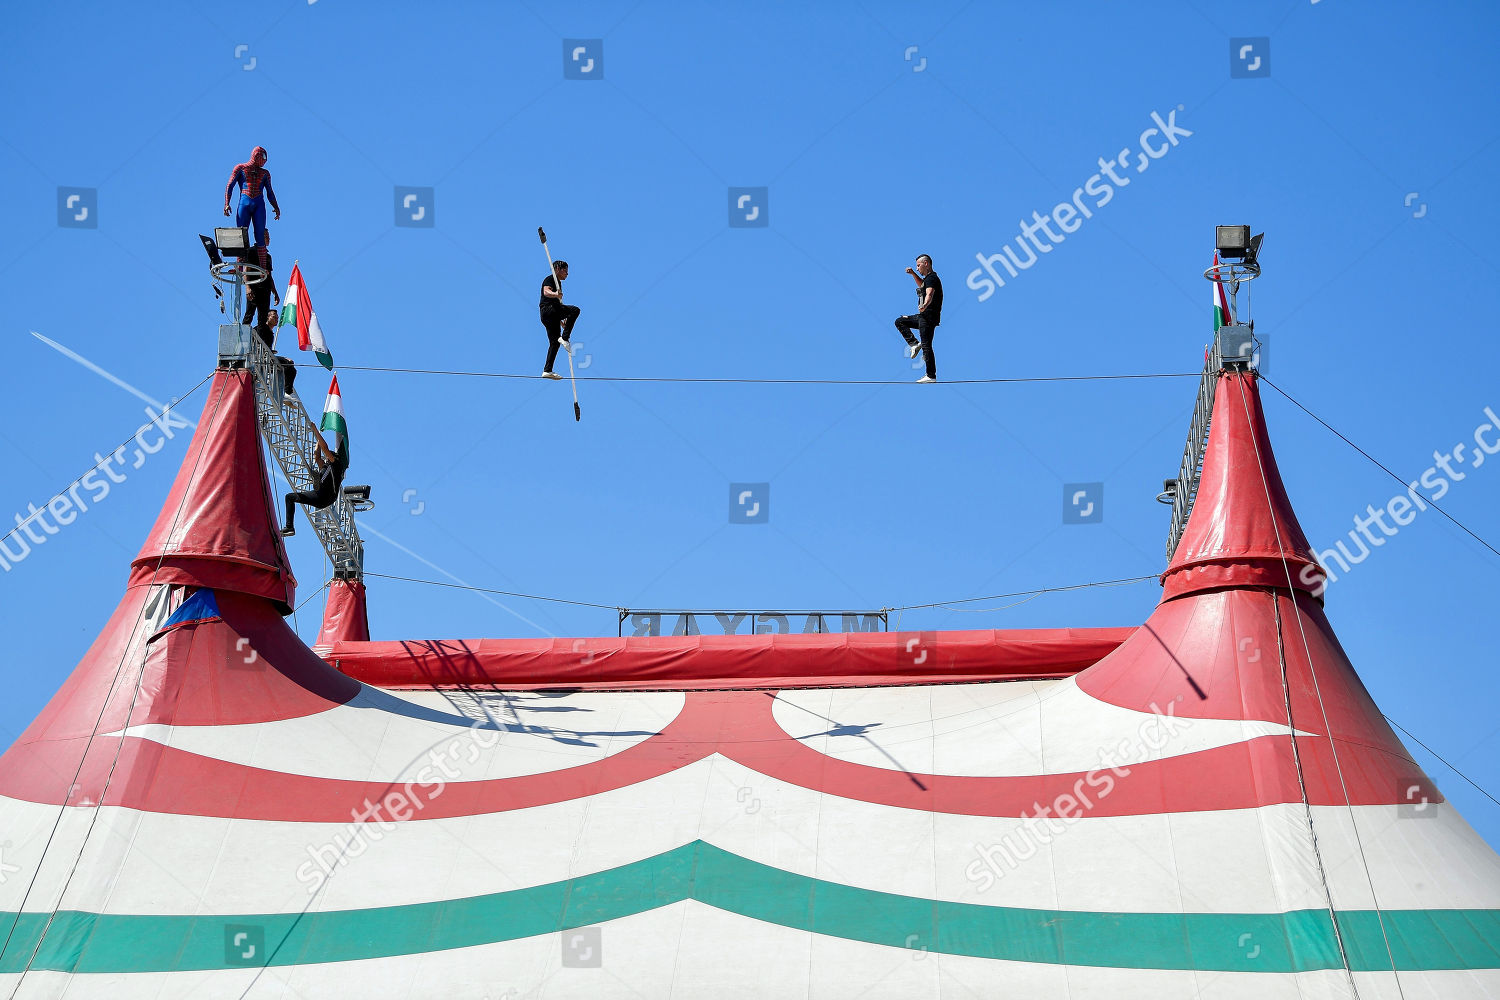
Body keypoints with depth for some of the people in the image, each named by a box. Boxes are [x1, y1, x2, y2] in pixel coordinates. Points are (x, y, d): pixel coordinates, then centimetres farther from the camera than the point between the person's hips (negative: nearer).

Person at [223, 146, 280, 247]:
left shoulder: (265, 173, 20)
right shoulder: (240, 168, 12)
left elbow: (270, 193, 22)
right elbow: (229, 186, 7)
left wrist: (276, 207, 6)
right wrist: (226, 204, -6)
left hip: (259, 205, 2)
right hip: (244, 204, -2)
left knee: (260, 236, -8)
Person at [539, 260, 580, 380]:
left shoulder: (558, 283, 31)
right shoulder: (550, 279, 2)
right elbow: (546, 292, -20)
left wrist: (561, 320, 42)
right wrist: (555, 294, -42)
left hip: (551, 316, 10)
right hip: (547, 310, -10)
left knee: (555, 342, 5)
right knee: (575, 310, -24)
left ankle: (547, 371, 2)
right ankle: (564, 338, -28)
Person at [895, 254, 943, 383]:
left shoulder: (931, 278, -14)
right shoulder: (928, 278, 19)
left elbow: (929, 294, -34)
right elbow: (922, 284, 44)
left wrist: (924, 305, -53)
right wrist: (913, 274, 28)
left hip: (929, 316, -11)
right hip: (923, 316, 11)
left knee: (926, 346, -12)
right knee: (900, 321, 16)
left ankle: (931, 376, -10)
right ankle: (914, 344, 2)